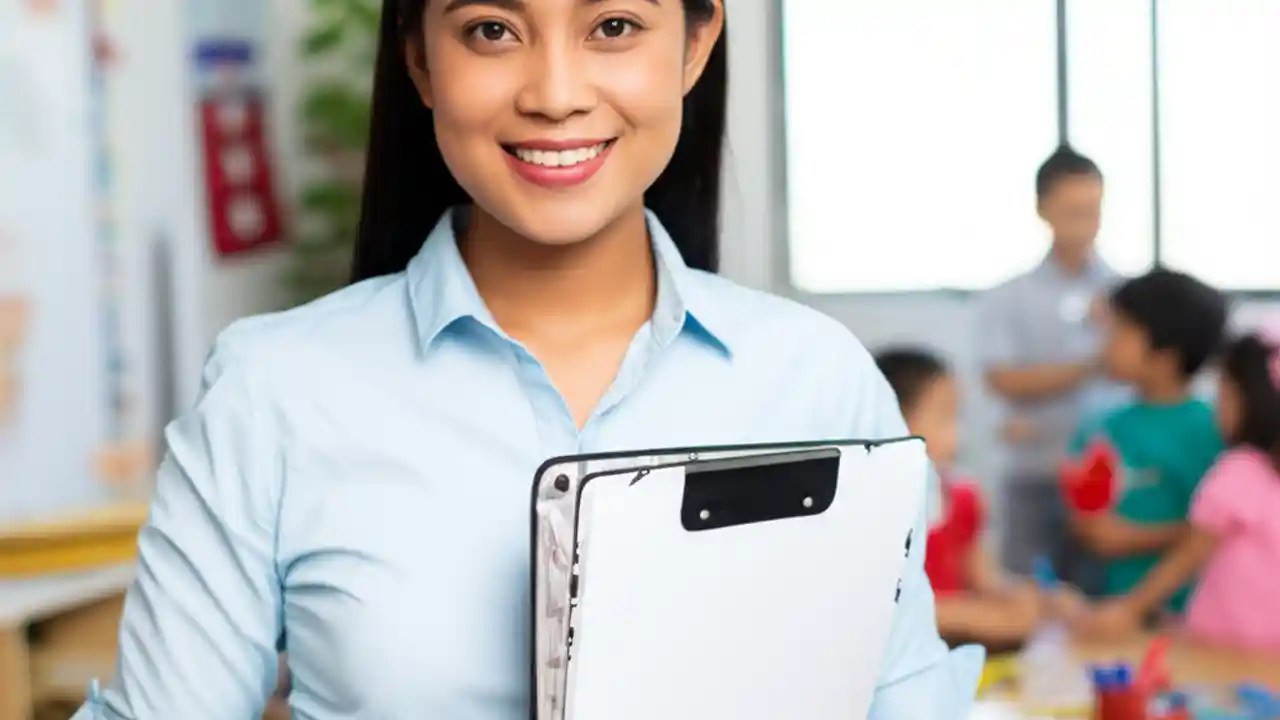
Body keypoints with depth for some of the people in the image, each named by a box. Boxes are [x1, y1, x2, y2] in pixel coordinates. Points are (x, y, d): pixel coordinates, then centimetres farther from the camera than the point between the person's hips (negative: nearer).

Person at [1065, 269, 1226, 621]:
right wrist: (1093, 530, -8)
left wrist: (1137, 539, -14)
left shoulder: (1205, 429, -11)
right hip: (1113, 601, 5)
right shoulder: (1103, 431, 6)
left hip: (1180, 605, -5)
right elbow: (1082, 517, 13)